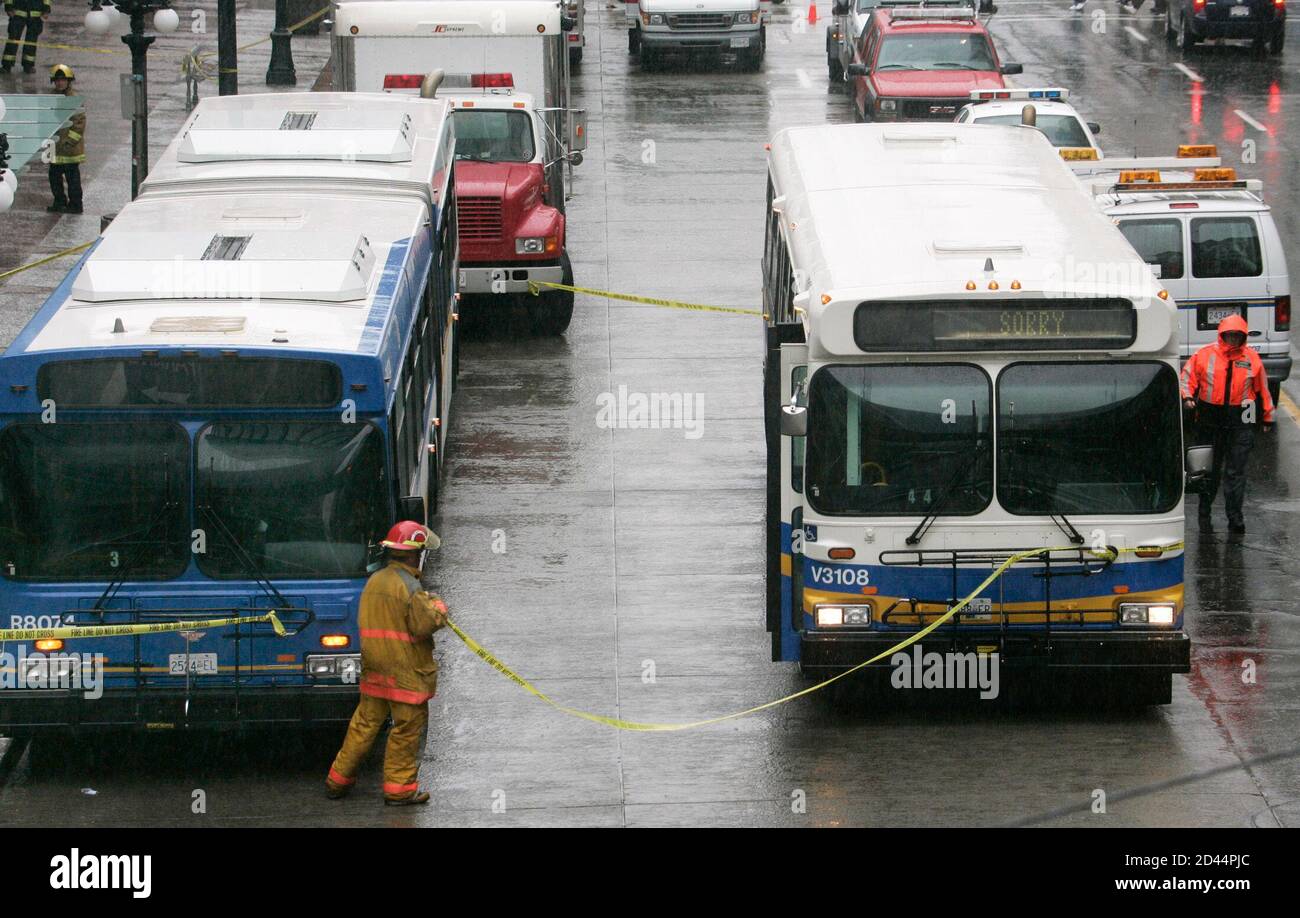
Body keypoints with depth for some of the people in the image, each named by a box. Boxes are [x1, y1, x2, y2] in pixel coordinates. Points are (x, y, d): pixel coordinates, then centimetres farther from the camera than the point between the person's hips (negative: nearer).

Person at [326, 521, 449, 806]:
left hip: (373, 670, 7)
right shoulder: (409, 587, -16)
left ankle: (338, 780, 20)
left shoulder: (374, 581, 9)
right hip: (405, 671, -7)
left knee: (365, 723, 15)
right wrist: (438, 607, 4)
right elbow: (425, 625, -17)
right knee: (408, 728, 3)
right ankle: (399, 789, 6)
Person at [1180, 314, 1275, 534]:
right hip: (1210, 420, 0)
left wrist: (1267, 417, 16)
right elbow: (1188, 376, 6)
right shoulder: (1205, 355, 1)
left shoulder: (1251, 358, 5)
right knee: (1210, 469, 10)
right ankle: (1204, 514, 25)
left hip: (1241, 423, 0)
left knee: (1236, 472, -1)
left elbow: (1262, 388, 13)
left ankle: (1235, 518, 3)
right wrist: (1187, 397, -13)